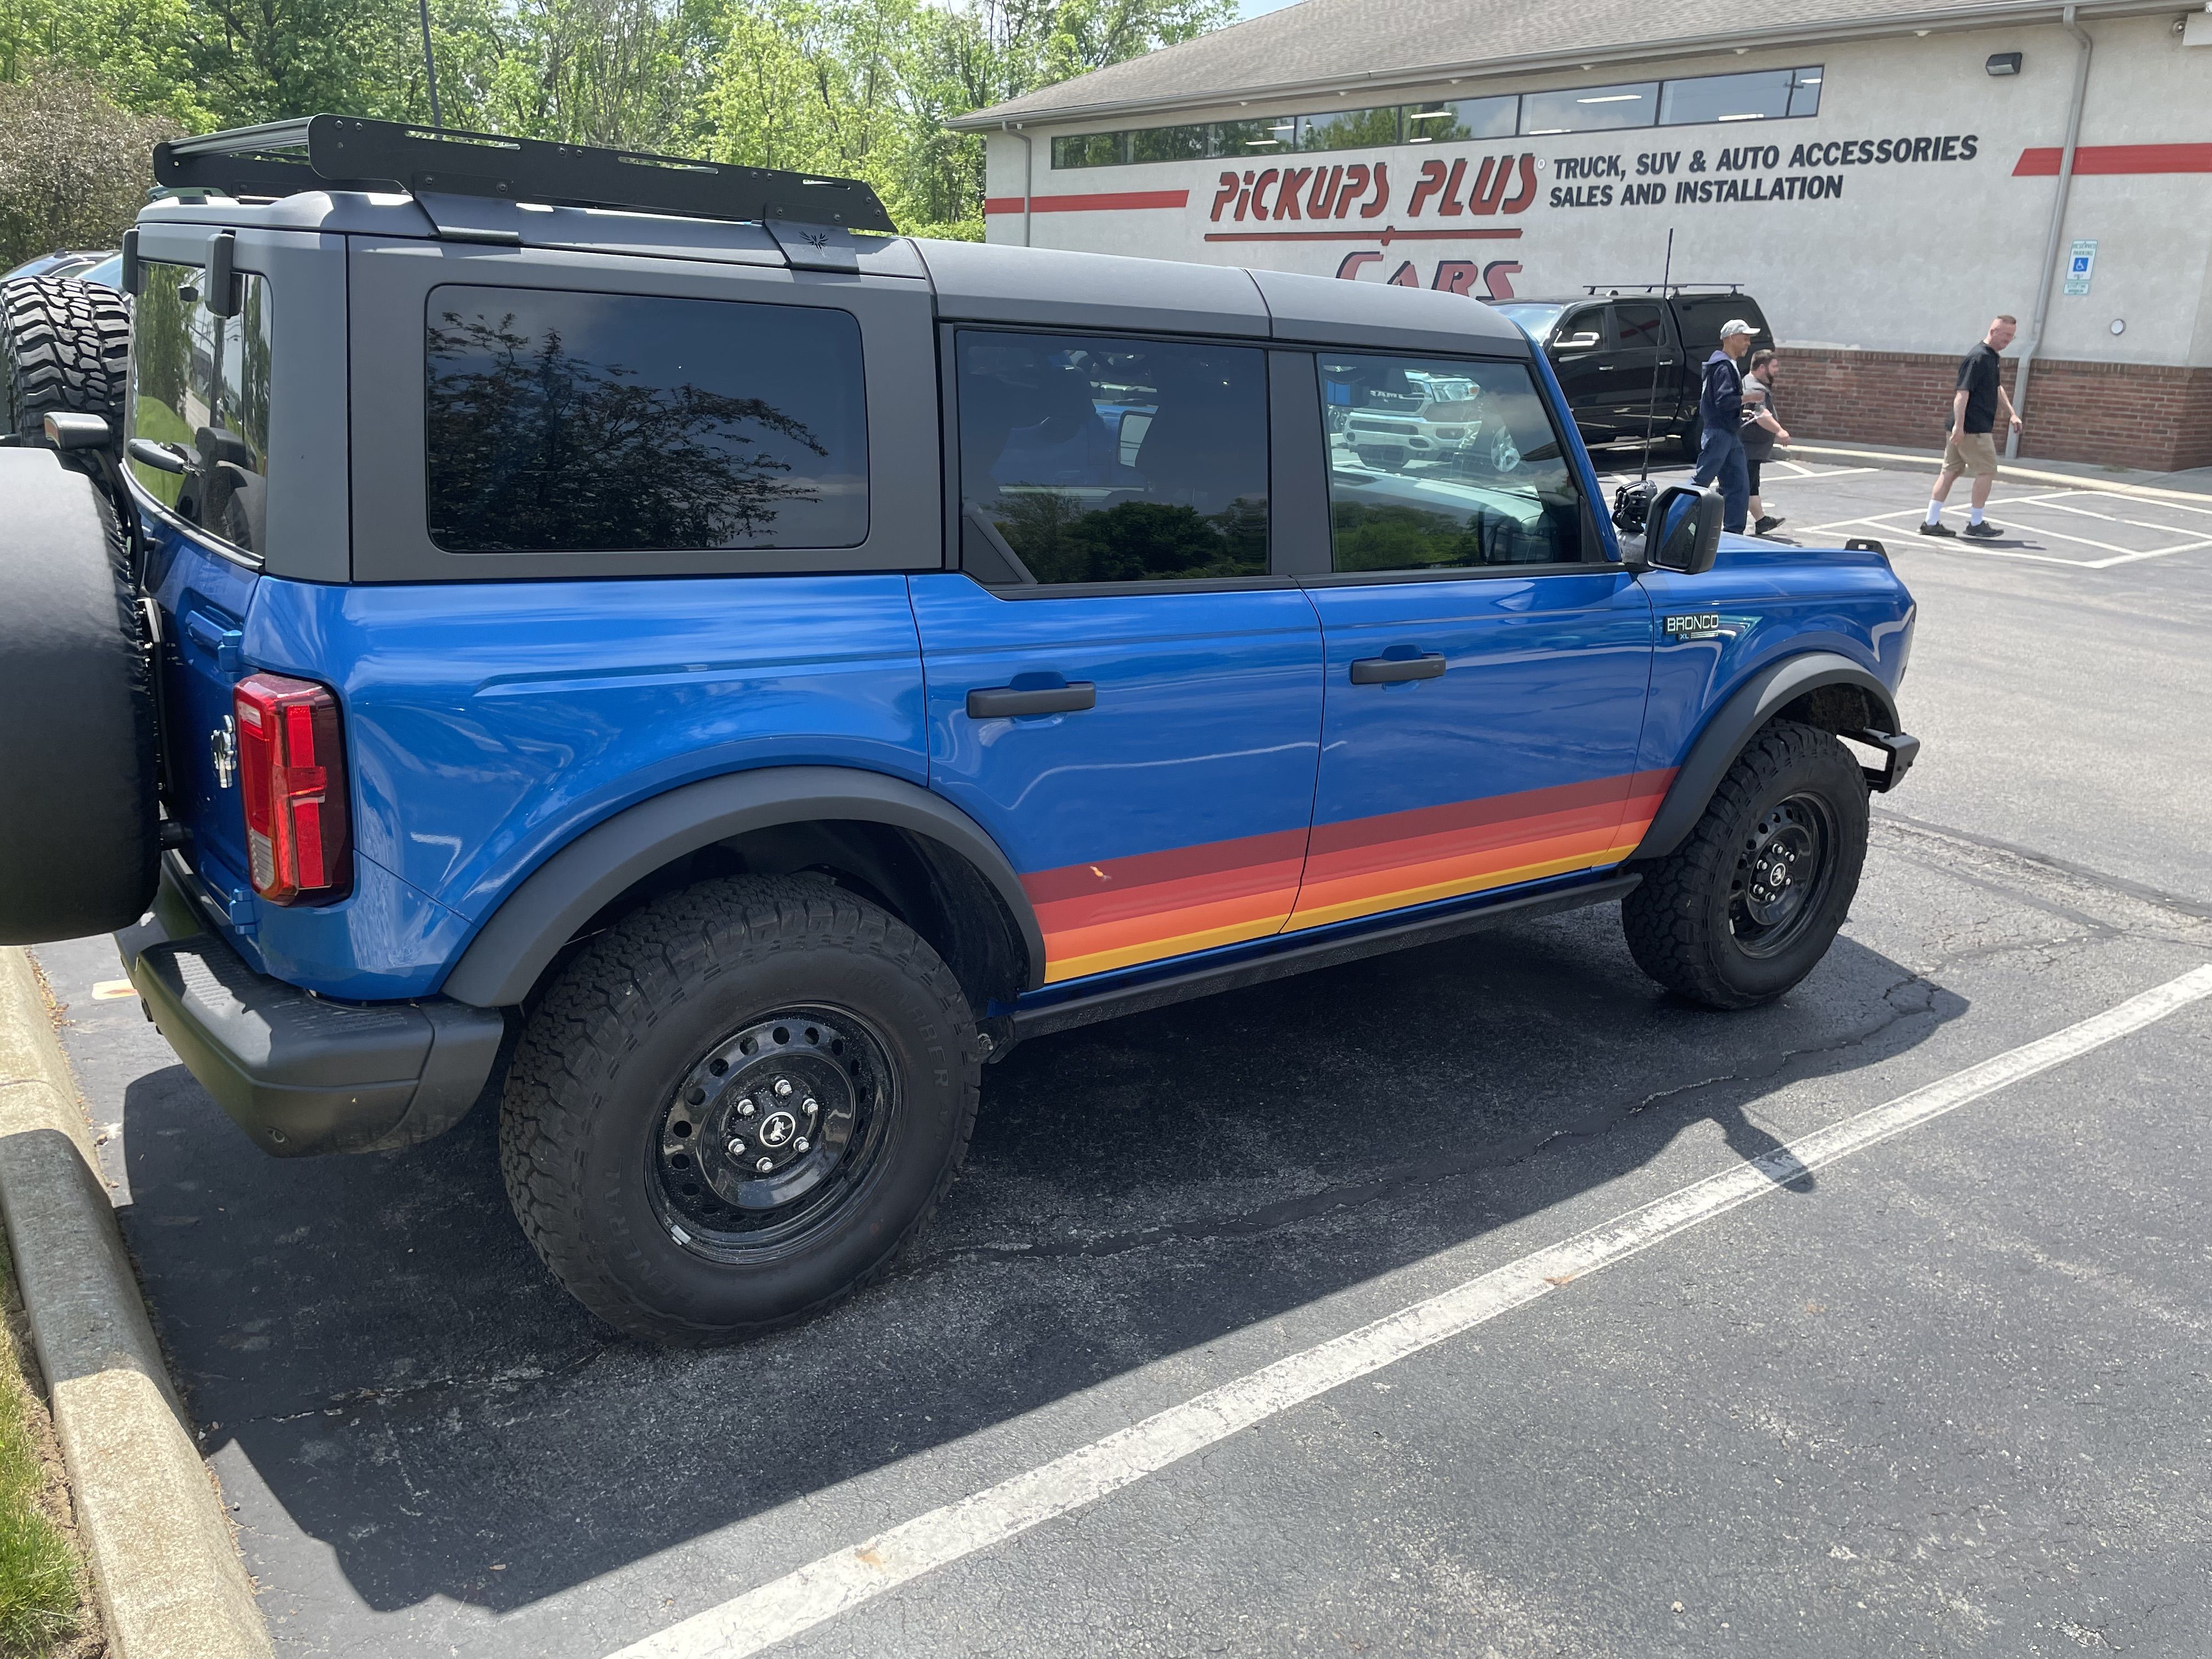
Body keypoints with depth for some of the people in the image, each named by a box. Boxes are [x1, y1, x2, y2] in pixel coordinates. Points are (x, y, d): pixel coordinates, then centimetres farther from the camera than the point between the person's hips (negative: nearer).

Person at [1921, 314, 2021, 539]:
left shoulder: (1991, 358, 18)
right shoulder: (1978, 358, -14)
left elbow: (1997, 389, 28)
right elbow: (1963, 392, -21)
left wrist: (2011, 414, 21)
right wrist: (1959, 425, -26)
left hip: (1962, 428, 10)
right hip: (1974, 428, -10)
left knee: (1950, 471, 8)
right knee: (1987, 471, -2)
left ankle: (1931, 522, 8)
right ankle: (1976, 524, 4)